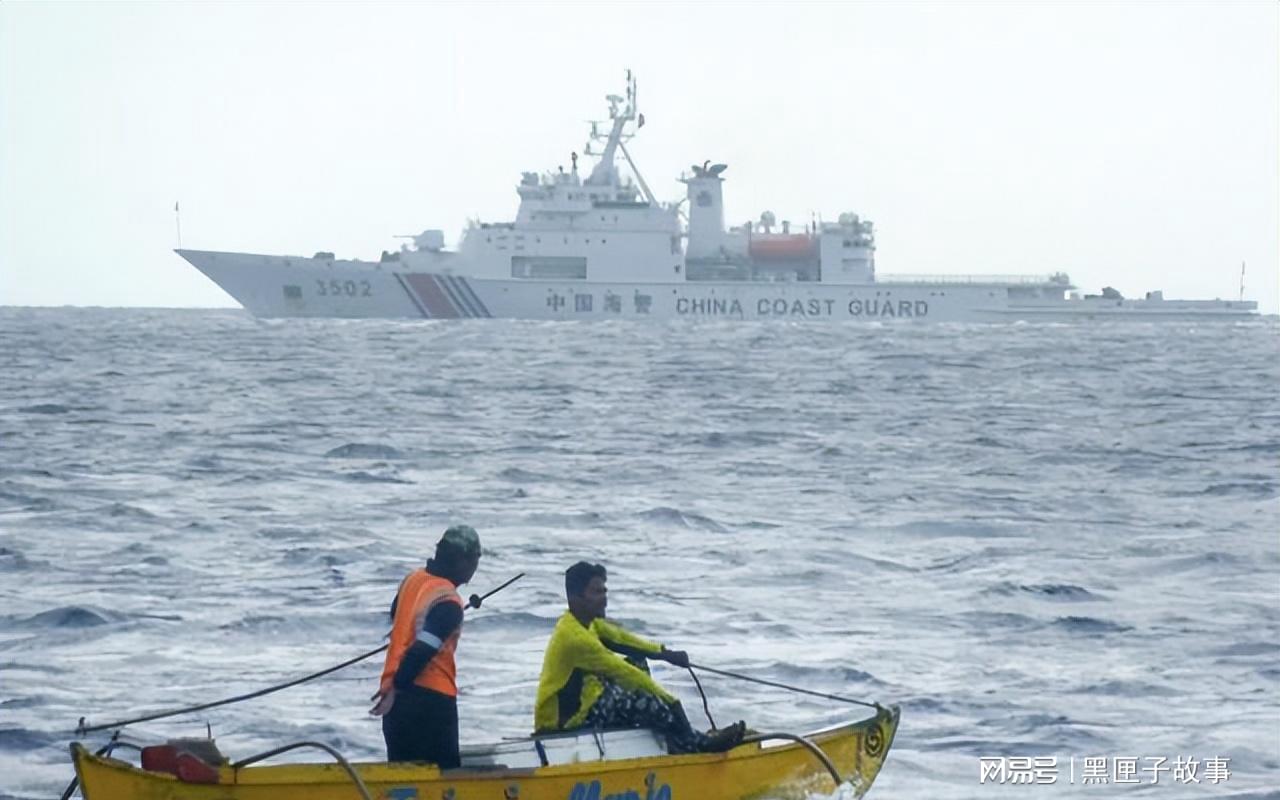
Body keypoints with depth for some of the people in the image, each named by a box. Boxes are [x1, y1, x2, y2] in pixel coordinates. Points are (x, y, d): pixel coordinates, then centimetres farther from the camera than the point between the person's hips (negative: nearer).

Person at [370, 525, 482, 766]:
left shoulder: (412, 579, 7)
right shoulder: (449, 603, -17)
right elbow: (422, 650, -22)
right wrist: (398, 687, -18)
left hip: (397, 694, 8)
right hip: (431, 698, -8)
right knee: (444, 773, -2)